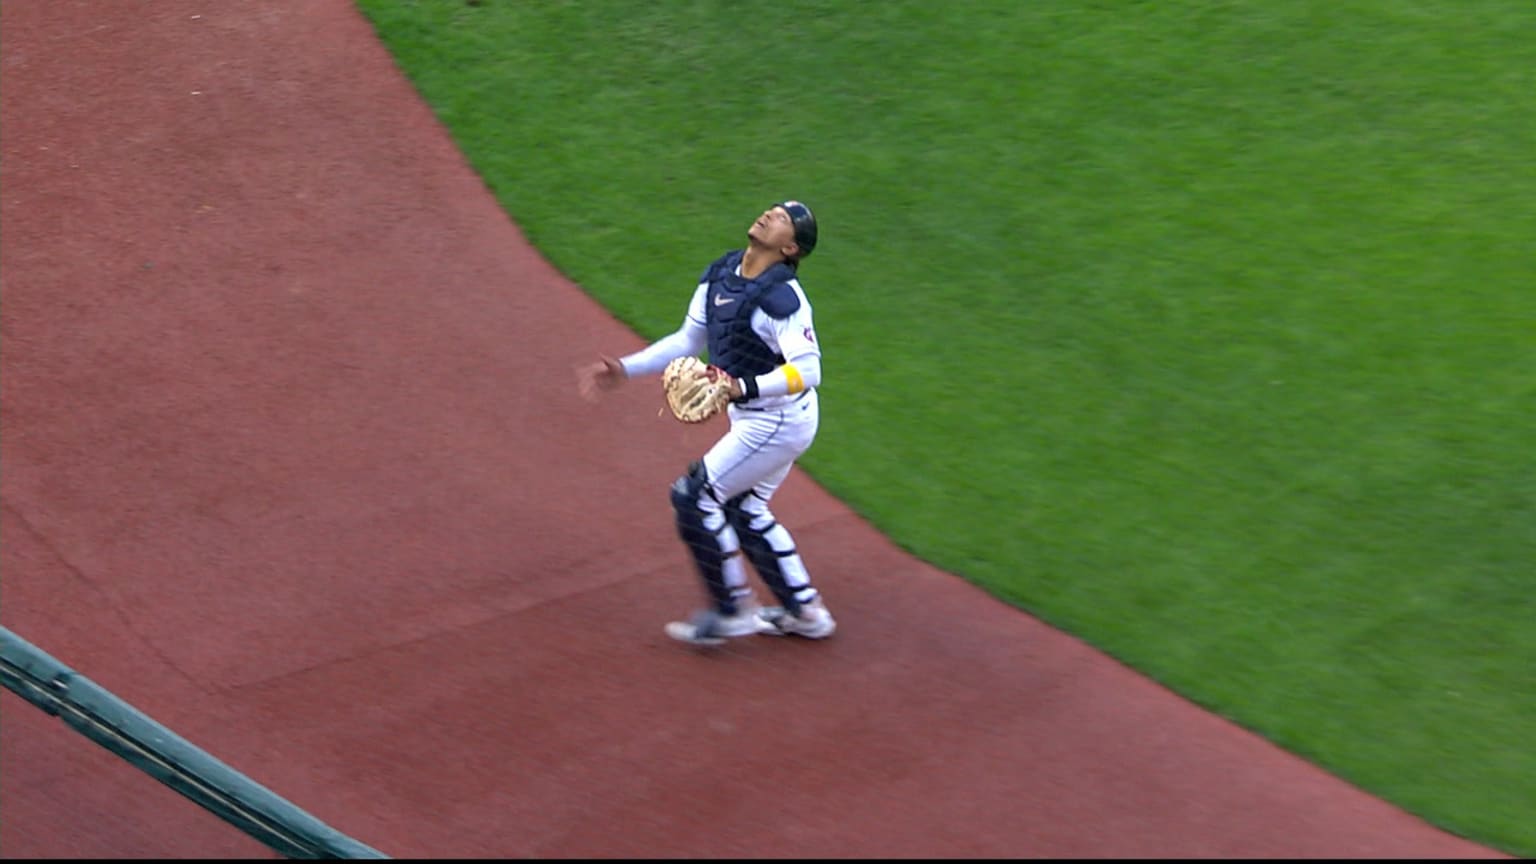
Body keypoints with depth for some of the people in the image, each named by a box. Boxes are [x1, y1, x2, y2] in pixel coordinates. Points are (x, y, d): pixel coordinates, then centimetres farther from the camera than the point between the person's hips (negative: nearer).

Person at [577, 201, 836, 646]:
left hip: (779, 420, -9)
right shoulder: (719, 275, 1)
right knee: (742, 509, 20)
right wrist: (625, 369, 5)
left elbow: (808, 370, -33)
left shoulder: (781, 297, -26)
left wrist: (744, 388, -44)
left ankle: (732, 610, 9)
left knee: (694, 496, -5)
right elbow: (687, 341, 11)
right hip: (752, 418, 9)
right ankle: (804, 612, 32)